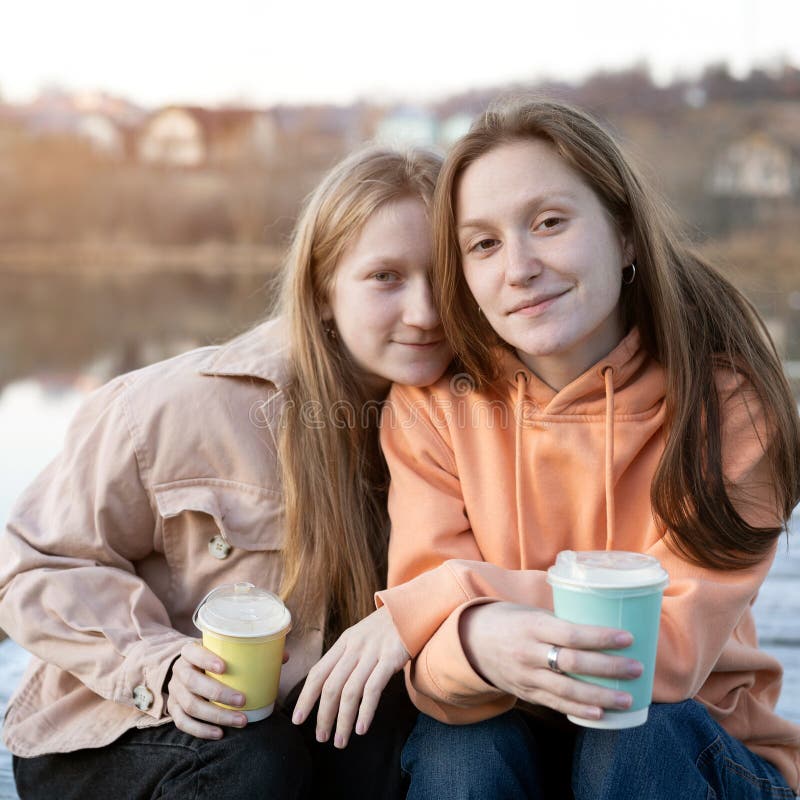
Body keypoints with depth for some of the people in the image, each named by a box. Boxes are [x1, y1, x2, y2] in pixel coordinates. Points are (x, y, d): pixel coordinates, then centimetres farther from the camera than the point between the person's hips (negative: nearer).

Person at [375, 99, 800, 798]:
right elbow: (429, 666, -16)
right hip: (498, 741, 1)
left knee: (638, 733, -32)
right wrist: (473, 641, -41)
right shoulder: (433, 407, -9)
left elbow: (675, 644, -21)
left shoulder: (727, 398, -14)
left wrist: (455, 590, -25)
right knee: (465, 741, -30)